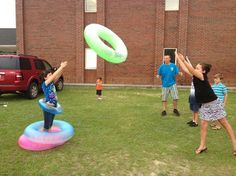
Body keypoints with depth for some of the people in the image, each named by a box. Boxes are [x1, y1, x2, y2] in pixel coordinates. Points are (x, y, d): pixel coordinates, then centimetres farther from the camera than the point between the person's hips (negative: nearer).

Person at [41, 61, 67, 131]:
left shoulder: (52, 83, 5)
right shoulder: (45, 84, -13)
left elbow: (58, 75, -3)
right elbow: (54, 76, -23)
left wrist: (62, 68, -18)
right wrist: (61, 67, -23)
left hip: (54, 106, 7)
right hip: (48, 107, -7)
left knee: (50, 124, 18)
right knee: (47, 125, 2)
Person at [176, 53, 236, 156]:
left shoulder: (202, 76, -19)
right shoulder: (195, 77, 0)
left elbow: (192, 70, -36)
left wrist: (184, 60, -38)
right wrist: (178, 59, 0)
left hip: (213, 103, -7)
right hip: (204, 105, 7)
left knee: (225, 123, 6)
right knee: (203, 124, 5)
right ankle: (203, 146, 14)